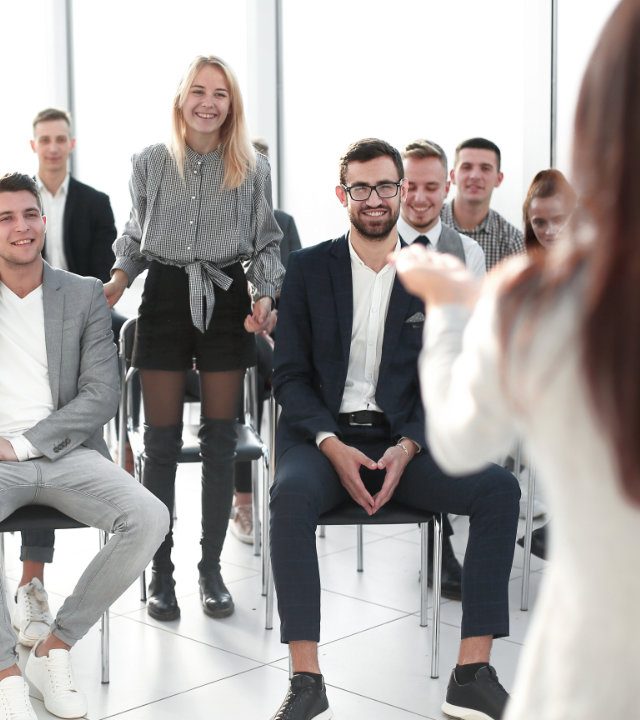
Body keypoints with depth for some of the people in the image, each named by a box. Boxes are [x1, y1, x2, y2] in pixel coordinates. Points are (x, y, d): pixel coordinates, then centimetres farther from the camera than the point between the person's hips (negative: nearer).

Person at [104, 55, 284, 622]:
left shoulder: (253, 169, 2)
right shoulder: (150, 164, 2)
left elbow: (267, 243, 6)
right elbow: (135, 234, 12)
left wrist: (267, 296, -10)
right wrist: (118, 278, -5)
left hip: (226, 300, 0)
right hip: (165, 298, 0)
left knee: (220, 440, 5)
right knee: (162, 442, 2)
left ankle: (211, 568, 17)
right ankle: (161, 572, 12)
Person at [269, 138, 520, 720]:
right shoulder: (309, 269, 3)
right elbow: (291, 376, 1)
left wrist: (406, 449, -13)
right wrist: (333, 447, -16)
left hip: (403, 439, 2)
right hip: (325, 435, -2)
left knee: (499, 488, -23)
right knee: (292, 494, -36)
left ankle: (472, 673, -19)